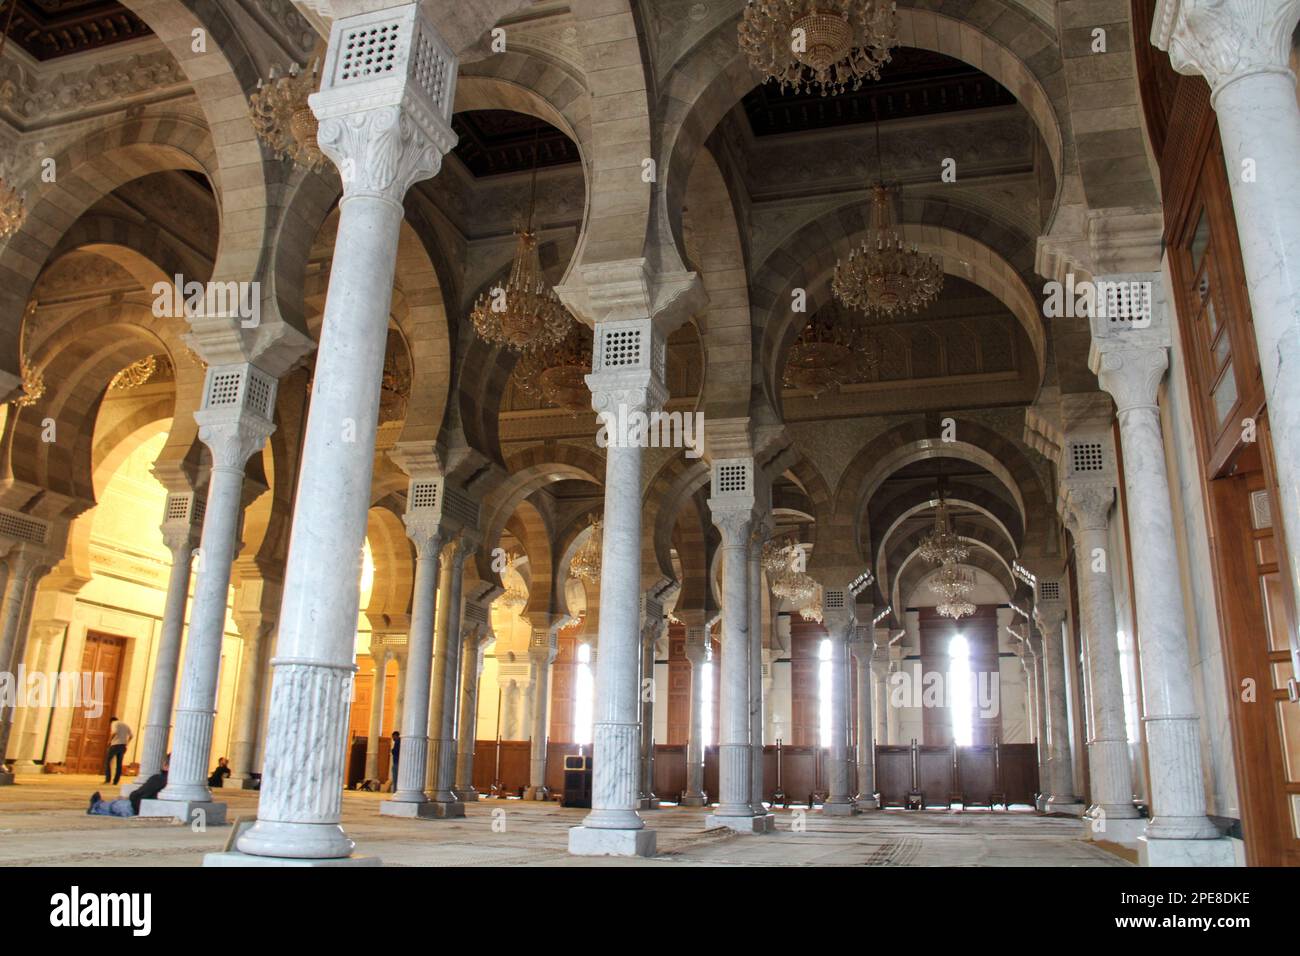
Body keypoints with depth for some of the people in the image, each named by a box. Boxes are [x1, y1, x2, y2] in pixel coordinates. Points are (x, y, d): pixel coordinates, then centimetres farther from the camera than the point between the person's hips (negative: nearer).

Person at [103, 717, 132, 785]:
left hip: (115, 744, -6)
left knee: (107, 760, 5)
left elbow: (114, 732, -18)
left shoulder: (114, 723, 2)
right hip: (123, 746, 6)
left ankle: (108, 779, -3)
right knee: (119, 764, 8)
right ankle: (116, 781, 7)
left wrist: (110, 740, -6)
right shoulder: (125, 725, 21)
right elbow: (131, 735, 16)